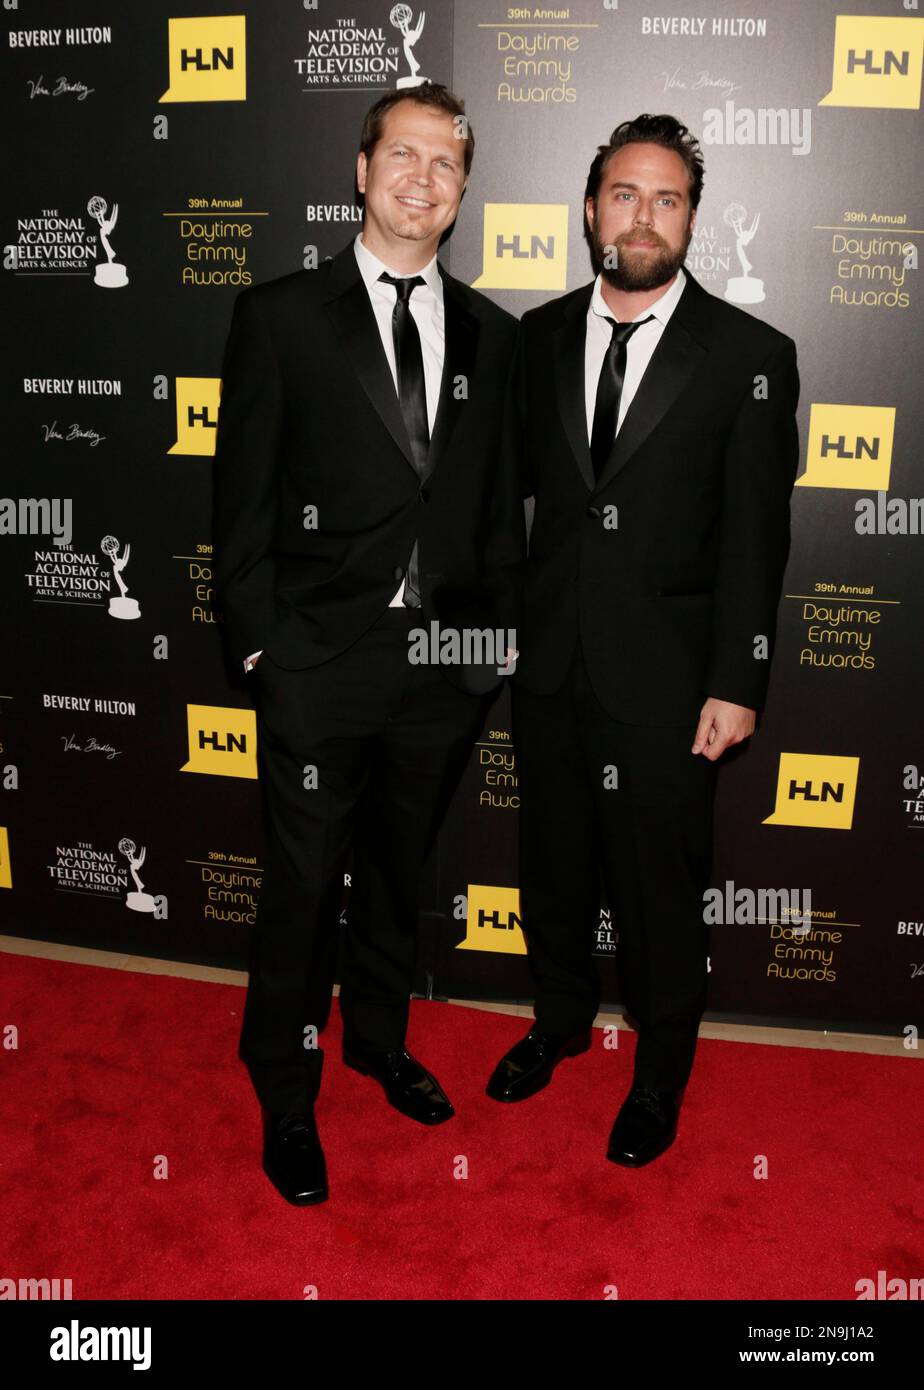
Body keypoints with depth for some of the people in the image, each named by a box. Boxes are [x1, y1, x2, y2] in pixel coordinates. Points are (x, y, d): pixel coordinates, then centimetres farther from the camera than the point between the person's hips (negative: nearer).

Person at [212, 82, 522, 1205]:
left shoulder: (489, 334, 9)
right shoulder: (280, 315, -1)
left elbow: (500, 500, 11)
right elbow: (243, 495, -3)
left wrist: (499, 628, 5)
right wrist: (256, 642, -8)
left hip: (447, 656, 4)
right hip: (321, 658, -3)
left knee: (402, 870, 20)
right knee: (303, 889, 6)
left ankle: (378, 1039, 43)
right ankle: (286, 1101, 28)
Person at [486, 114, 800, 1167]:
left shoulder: (749, 356, -6)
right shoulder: (541, 337, 6)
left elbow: (756, 538, -7)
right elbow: (519, 484, 9)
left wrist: (738, 685, -11)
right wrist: (499, 618, 4)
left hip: (662, 680, -3)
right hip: (548, 660, 4)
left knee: (659, 882, 9)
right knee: (553, 858, 19)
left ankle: (660, 1072, 33)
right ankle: (561, 1017, 44)